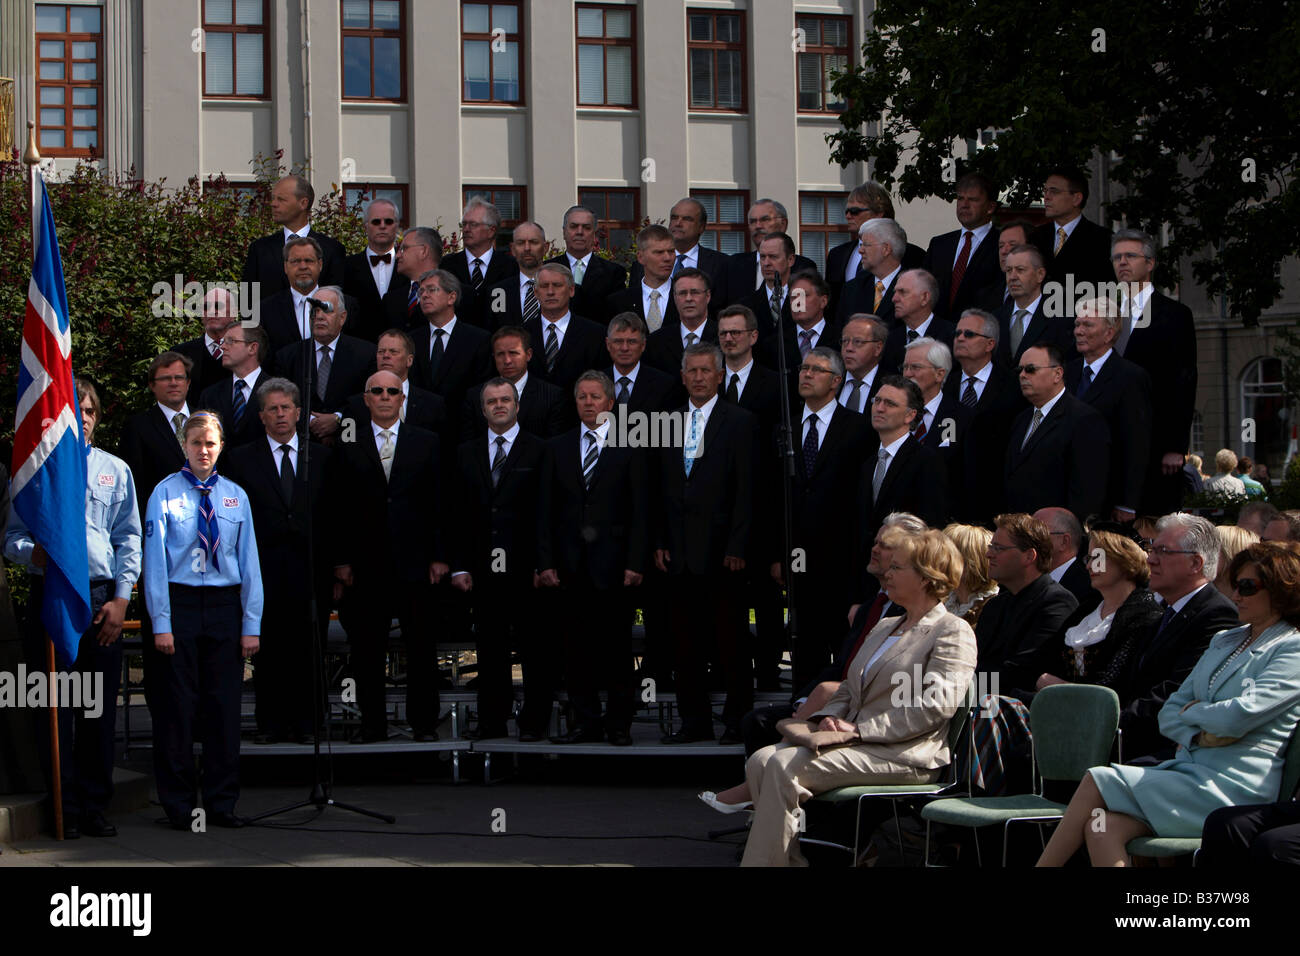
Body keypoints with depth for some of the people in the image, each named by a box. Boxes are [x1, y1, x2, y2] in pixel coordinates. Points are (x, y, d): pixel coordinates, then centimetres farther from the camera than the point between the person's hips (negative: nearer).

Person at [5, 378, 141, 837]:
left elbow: (129, 539, 10)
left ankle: (94, 805, 11)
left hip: (102, 597, 1)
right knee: (54, 705, -2)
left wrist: (121, 598, 0)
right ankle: (65, 808, 6)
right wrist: (32, 551, -16)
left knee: (100, 706, 2)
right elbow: (12, 535, 7)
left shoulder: (114, 470, 12)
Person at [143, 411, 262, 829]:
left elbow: (249, 561, 8)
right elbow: (155, 559, -4)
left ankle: (222, 802, 13)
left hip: (224, 606, 3)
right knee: (177, 707, 2)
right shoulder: (166, 493, -1)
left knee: (224, 706, 5)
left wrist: (251, 623, 3)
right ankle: (179, 803, 11)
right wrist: (161, 623, -9)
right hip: (179, 603, -3)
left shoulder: (235, 496, 8)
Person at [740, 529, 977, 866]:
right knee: (760, 762, -15)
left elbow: (936, 705, -15)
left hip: (903, 755, -8)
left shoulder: (954, 632, -2)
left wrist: (859, 730, -17)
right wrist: (828, 718, 1)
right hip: (859, 746, 8)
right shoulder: (883, 627, 26)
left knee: (784, 766, -25)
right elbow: (848, 690, 26)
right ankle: (790, 862, -13)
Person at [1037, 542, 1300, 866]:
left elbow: (1240, 714, -16)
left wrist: (1192, 712, 5)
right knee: (1103, 829, -21)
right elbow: (1170, 711, 19)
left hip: (1232, 787, -7)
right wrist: (1196, 735, -4)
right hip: (1189, 766, 7)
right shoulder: (1224, 641, 24)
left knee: (1097, 780, -18)